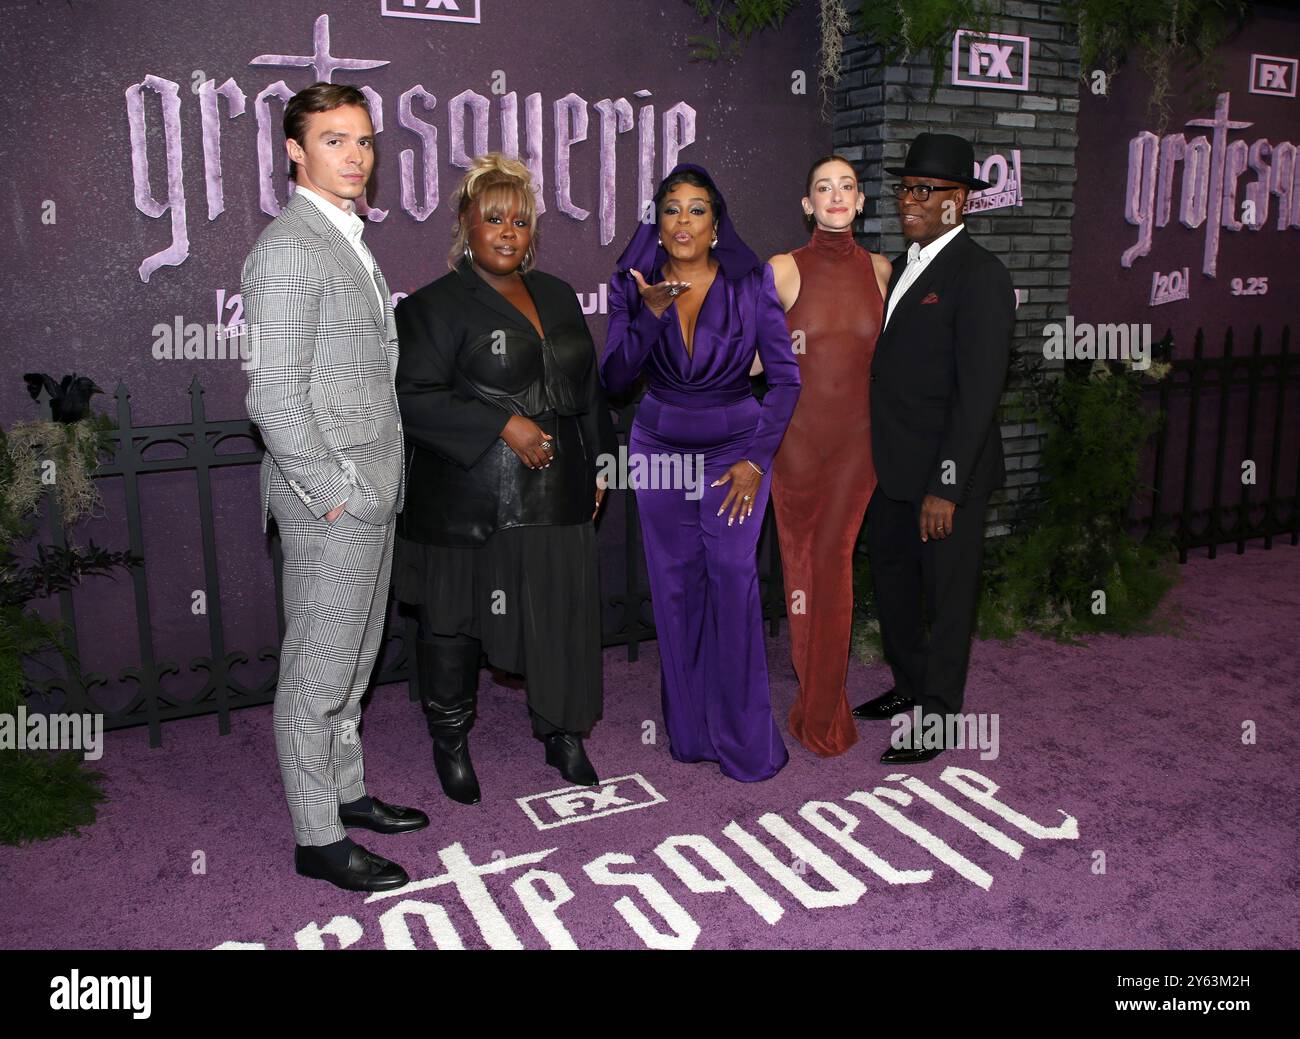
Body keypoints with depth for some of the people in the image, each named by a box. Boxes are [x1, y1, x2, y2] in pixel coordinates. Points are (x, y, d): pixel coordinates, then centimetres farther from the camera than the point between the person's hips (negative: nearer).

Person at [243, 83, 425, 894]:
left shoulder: (350, 242, 15)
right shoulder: (289, 248, -15)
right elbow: (274, 395, -21)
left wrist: (373, 482, 15)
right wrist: (333, 491, -17)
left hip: (369, 490, 9)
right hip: (330, 499, -9)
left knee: (355, 657, 20)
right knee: (318, 673, 3)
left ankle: (346, 792, 36)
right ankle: (318, 838, 17)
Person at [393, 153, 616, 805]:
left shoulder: (558, 298, 15)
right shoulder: (435, 306, -4)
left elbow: (586, 388, 21)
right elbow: (414, 399, -14)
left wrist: (592, 468, 16)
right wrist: (503, 425, -18)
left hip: (555, 500, 5)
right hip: (468, 503, -5)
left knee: (562, 616, 8)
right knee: (455, 626, 6)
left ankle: (562, 735, 27)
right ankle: (449, 742, 26)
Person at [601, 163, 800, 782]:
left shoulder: (750, 284, -5)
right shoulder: (633, 288, 0)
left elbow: (785, 377, -3)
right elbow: (615, 380, -8)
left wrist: (757, 460, -10)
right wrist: (650, 313, -22)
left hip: (734, 447, -2)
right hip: (660, 450, 2)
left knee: (732, 575, -14)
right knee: (674, 585, 1)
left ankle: (744, 740, -1)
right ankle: (689, 731, 16)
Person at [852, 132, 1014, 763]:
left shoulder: (979, 275, -14)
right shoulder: (903, 267, 13)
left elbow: (978, 391, -19)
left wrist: (946, 485, -22)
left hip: (947, 473, -8)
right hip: (892, 468, 8)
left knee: (948, 597, 7)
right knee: (892, 582, 19)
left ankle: (937, 716, 23)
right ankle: (909, 686, 39)